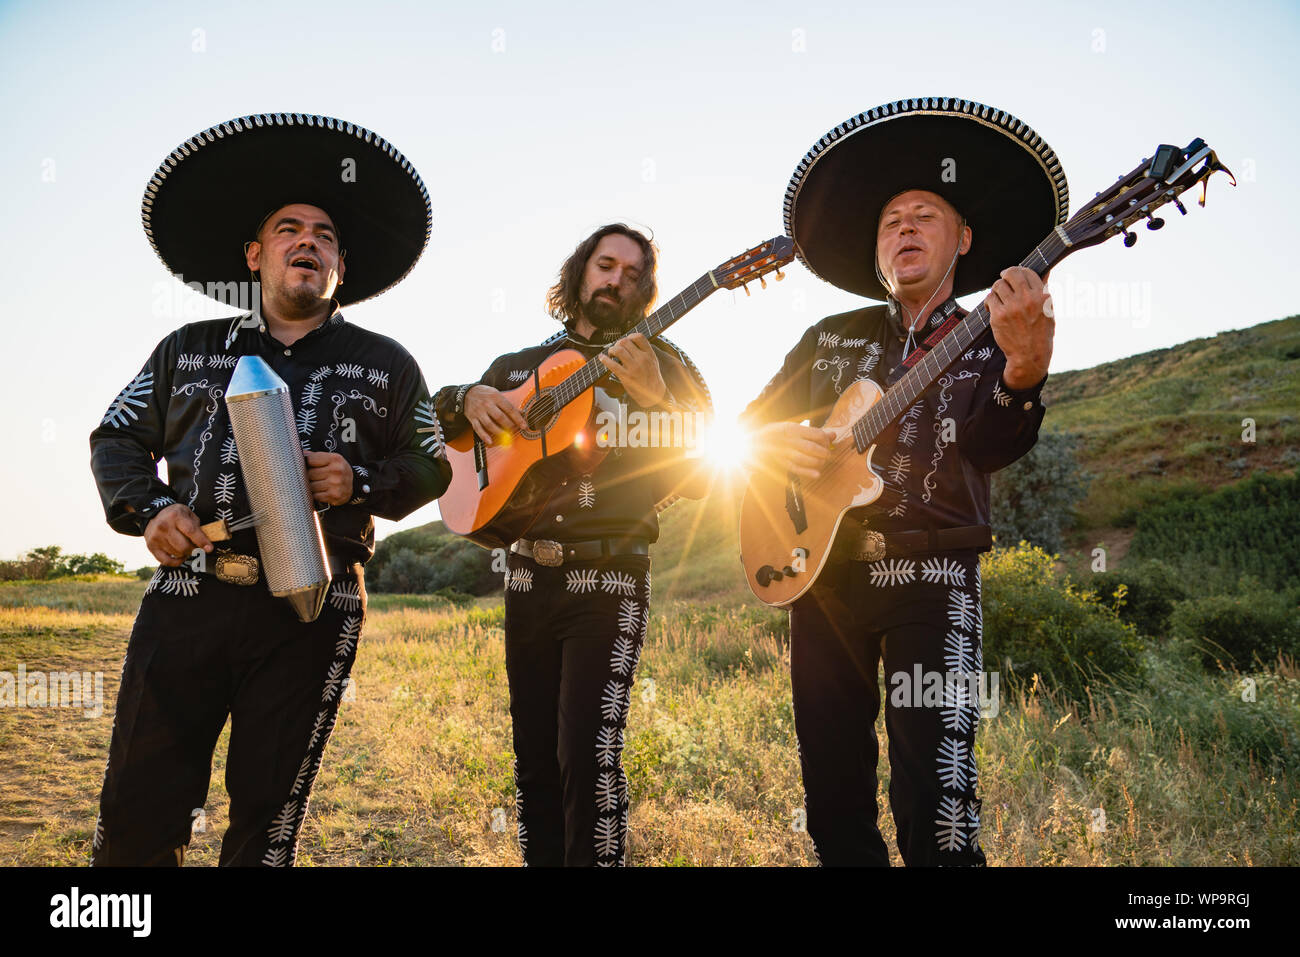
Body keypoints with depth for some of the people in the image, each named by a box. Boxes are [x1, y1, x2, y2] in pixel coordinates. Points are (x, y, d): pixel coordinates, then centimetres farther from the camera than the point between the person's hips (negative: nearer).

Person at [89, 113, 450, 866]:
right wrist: (147, 508, -1)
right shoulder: (189, 349, 15)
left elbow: (433, 466, 10)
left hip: (311, 609, -1)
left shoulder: (385, 366, 11)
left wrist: (361, 484, -8)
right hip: (187, 595, 1)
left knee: (269, 816, 7)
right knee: (137, 810, 3)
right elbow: (118, 437, 17)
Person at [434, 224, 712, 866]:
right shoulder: (521, 365, 16)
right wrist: (469, 398, -1)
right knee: (533, 760, 10)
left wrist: (652, 398, -19)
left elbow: (696, 476, -4)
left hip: (608, 579, -4)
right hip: (528, 578, 4)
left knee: (589, 756, -14)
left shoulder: (662, 364, 5)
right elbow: (437, 410, 22)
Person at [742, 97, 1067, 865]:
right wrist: (773, 442, -7)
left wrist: (1024, 373, -36)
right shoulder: (831, 339, 15)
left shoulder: (988, 344, 5)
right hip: (821, 574, 4)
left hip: (931, 578, -3)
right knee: (834, 796, 8)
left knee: (937, 800, -11)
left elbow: (991, 447, -15)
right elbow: (748, 424, 18)